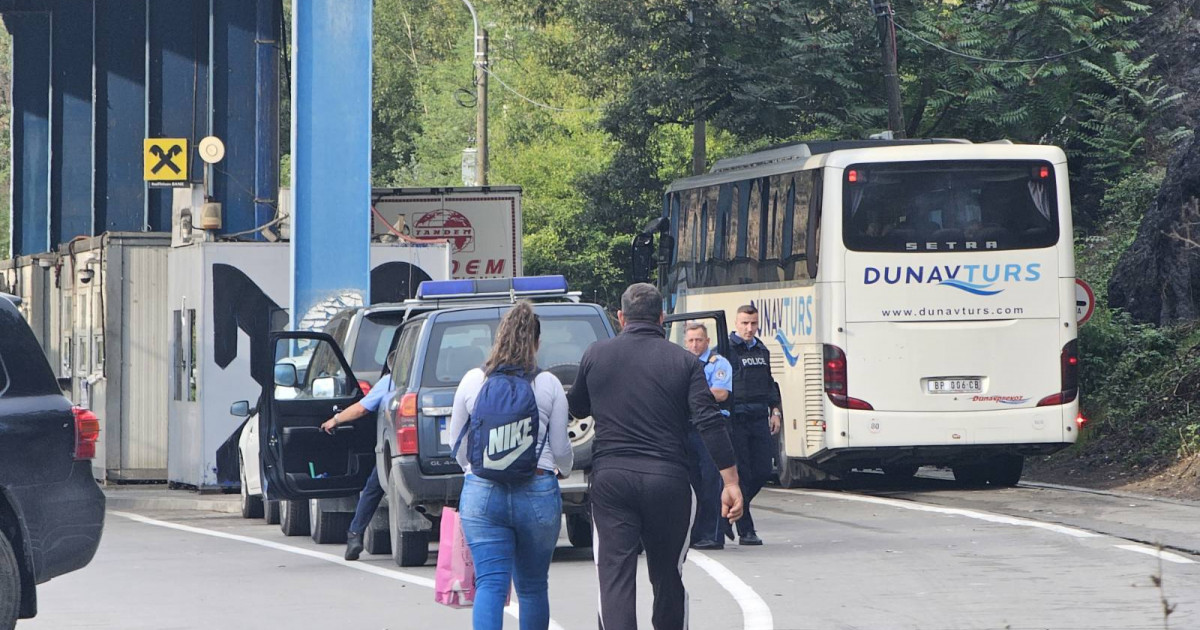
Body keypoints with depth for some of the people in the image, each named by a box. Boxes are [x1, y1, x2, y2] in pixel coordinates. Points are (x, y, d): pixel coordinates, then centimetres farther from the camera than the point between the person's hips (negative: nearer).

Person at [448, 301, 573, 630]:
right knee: (533, 587, 14)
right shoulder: (548, 384, -2)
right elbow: (561, 447, 4)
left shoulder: (473, 381, 1)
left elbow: (457, 446, 10)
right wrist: (564, 470, 27)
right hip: (538, 491, 0)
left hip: (482, 492, 0)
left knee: (490, 584, -5)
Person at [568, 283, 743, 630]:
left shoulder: (596, 354, 5)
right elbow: (710, 422, -6)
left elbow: (576, 408, 19)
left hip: (610, 478, 0)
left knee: (615, 575, -5)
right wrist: (730, 481, -6)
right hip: (667, 479, 0)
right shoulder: (683, 362, 1)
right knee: (667, 575, 15)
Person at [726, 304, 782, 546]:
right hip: (736, 420, -7)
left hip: (759, 418, 7)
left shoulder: (762, 351, 16)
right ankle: (746, 531, 1)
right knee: (741, 475, -4)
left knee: (763, 472, 4)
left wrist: (775, 410, 17)